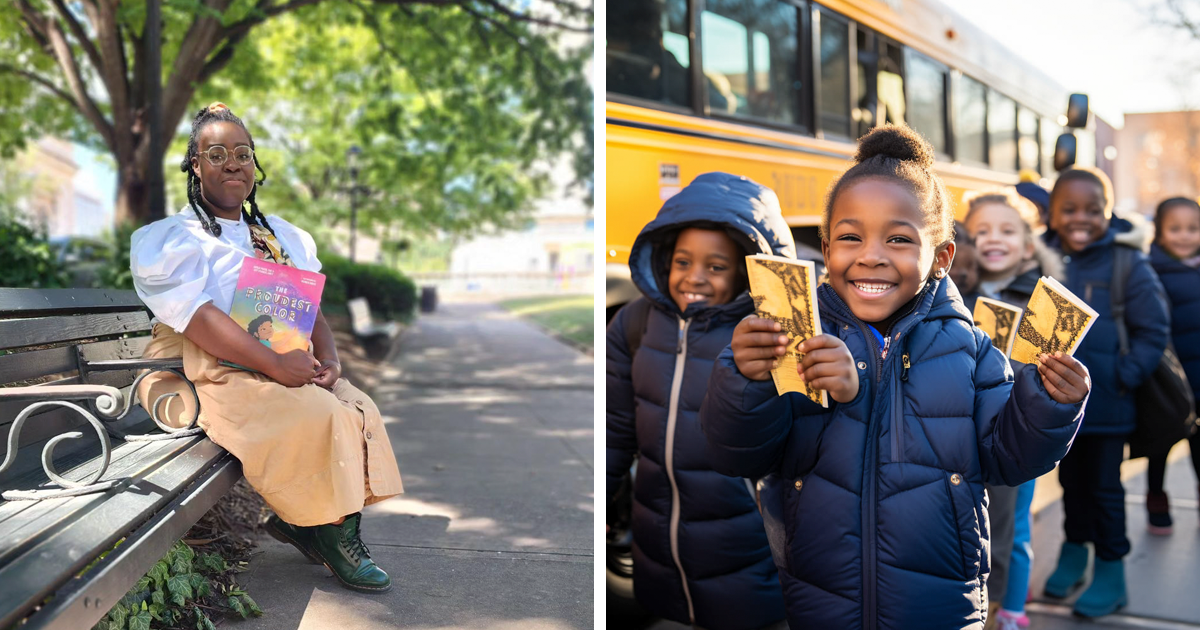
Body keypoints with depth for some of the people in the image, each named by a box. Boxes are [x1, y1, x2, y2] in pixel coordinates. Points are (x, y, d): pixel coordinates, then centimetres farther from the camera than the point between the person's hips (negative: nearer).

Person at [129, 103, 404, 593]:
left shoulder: (285, 237, 19)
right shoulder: (171, 239, -2)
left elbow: (312, 308, 13)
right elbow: (198, 319, -17)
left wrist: (328, 360, -9)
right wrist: (276, 365, -25)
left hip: (287, 367, 7)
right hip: (209, 374, -7)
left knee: (357, 405, -17)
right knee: (317, 415, -27)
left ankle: (297, 517, -7)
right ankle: (332, 531, -9)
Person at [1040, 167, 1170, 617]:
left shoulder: (1127, 264, -11)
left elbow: (1154, 328, -8)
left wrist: (1125, 376, -14)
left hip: (1106, 404, -4)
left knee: (1104, 485, 7)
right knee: (1071, 479, 19)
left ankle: (1110, 571, 21)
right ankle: (1074, 550, 36)